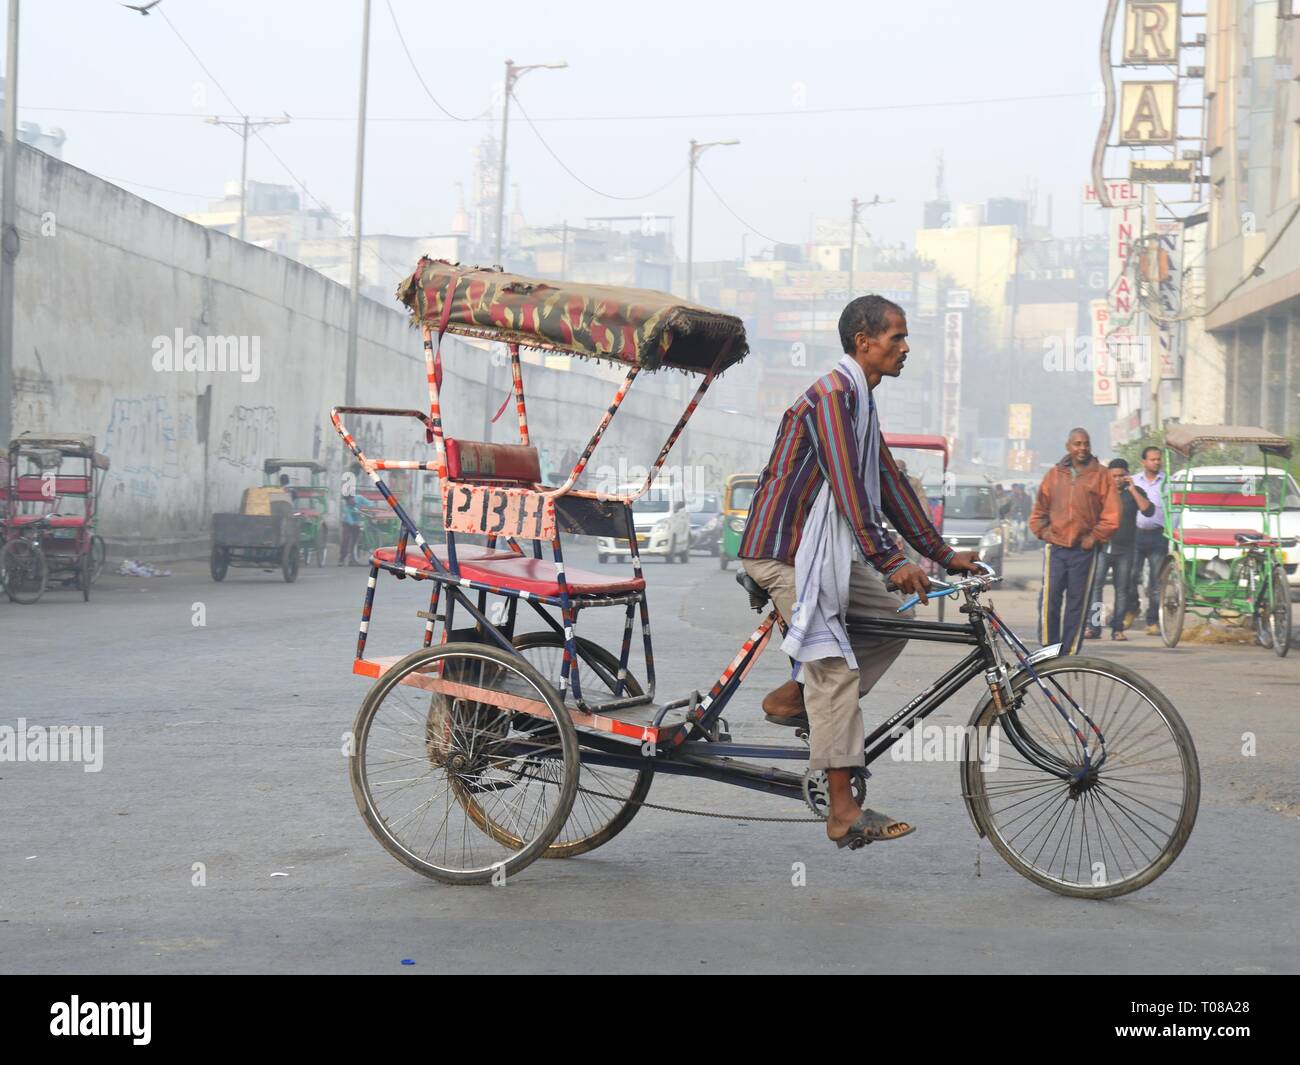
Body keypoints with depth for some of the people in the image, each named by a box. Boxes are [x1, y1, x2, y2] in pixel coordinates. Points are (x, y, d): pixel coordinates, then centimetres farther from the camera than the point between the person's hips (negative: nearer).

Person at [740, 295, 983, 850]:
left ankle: (793, 697, 11)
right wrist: (891, 562, -30)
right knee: (835, 665, -12)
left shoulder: (859, 401, 16)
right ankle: (843, 811, -10)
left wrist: (943, 553, 15)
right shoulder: (833, 395, -16)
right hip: (783, 549, -10)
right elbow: (847, 487, -25)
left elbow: (889, 485, 18)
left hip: (822, 550, 10)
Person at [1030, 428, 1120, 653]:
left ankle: (1070, 654, 7)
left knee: (1077, 603, 2)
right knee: (1050, 600, -6)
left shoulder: (1100, 476, 2)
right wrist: (1043, 532, 4)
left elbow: (1111, 514, 0)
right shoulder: (1054, 474, 11)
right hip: (1055, 548, 1)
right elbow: (1039, 510, 18)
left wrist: (1094, 537, -5)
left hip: (1084, 550, -1)